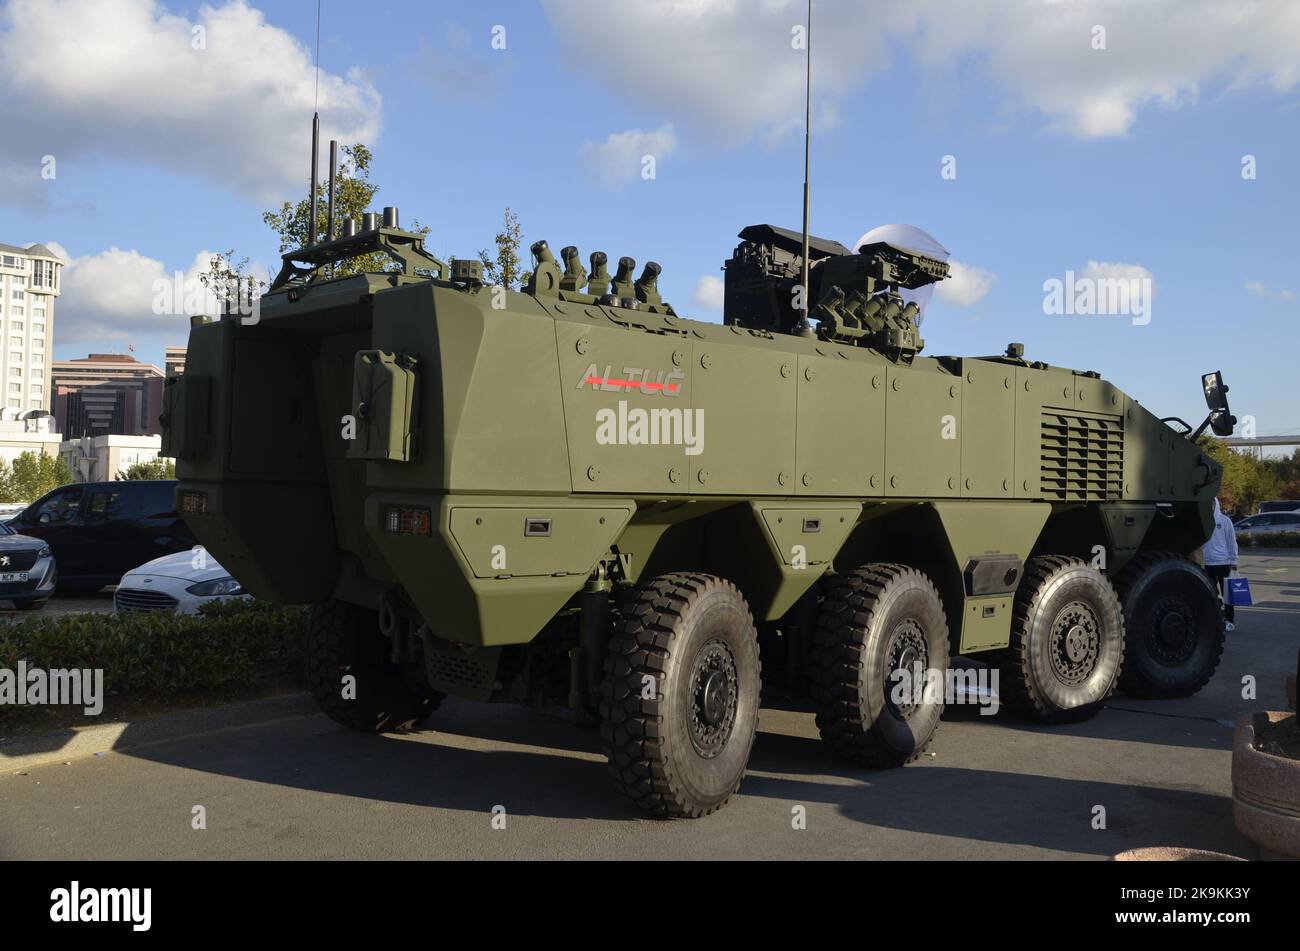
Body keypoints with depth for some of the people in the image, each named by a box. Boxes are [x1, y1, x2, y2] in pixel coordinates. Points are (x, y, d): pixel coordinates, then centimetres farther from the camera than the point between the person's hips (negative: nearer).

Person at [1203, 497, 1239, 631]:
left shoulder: (1224, 520, -1)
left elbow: (1231, 541, -1)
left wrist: (1233, 561, -5)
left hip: (1223, 562, -3)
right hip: (1207, 564, 3)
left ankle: (1229, 621, 6)